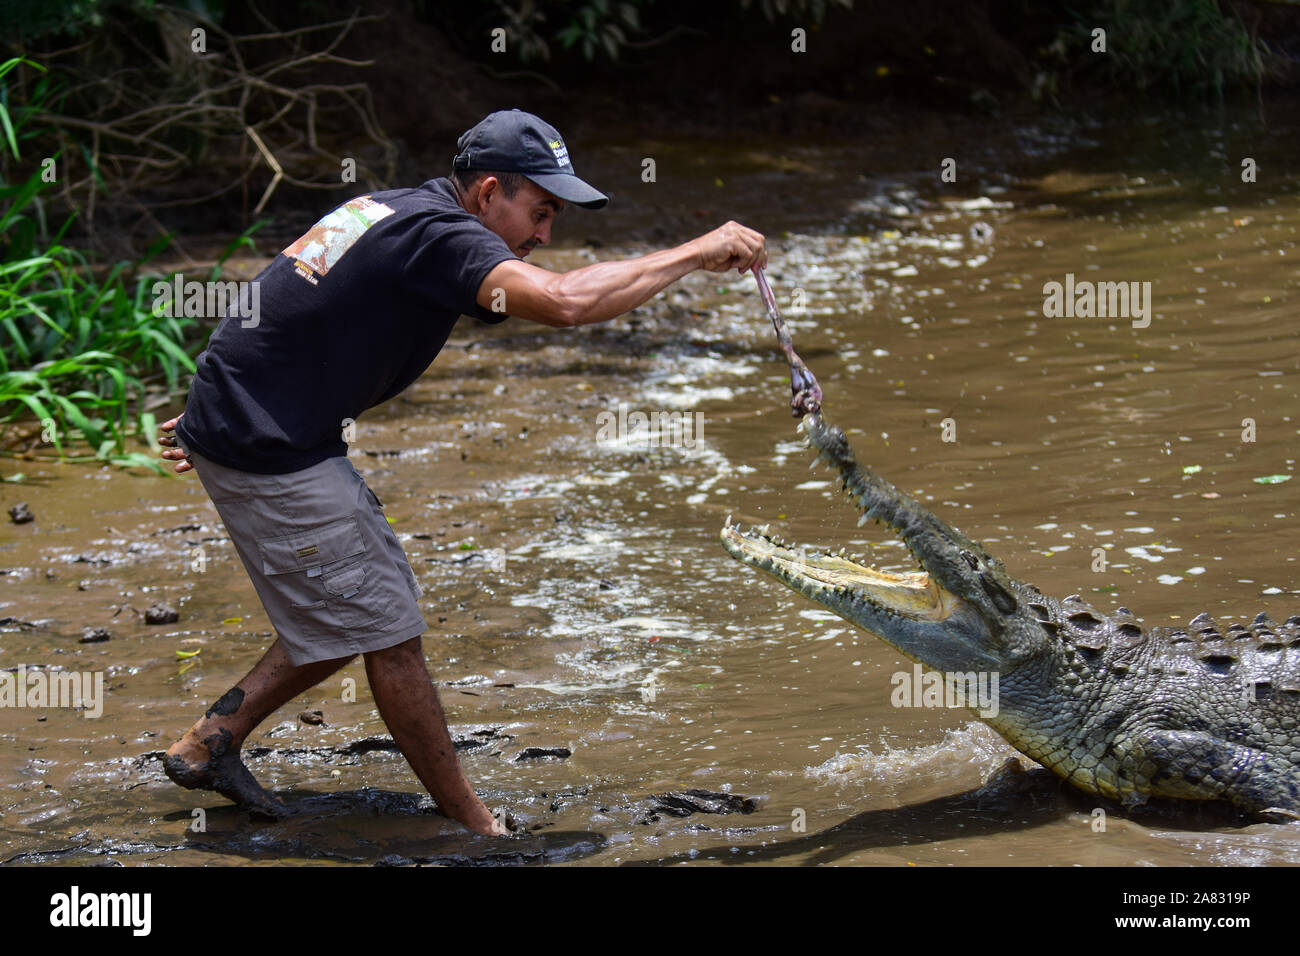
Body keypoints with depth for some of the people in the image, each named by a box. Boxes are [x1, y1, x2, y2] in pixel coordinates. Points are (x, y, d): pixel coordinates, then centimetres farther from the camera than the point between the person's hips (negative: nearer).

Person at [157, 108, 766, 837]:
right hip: (268, 455, -10)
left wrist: (219, 414, 30)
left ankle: (212, 743, 22)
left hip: (259, 431, 10)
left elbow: (309, 312, 23)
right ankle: (475, 825, 6)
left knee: (352, 616, 18)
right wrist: (699, 253, -25)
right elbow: (564, 300, -34)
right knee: (387, 630, -2)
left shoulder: (396, 212, 13)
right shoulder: (437, 235, -20)